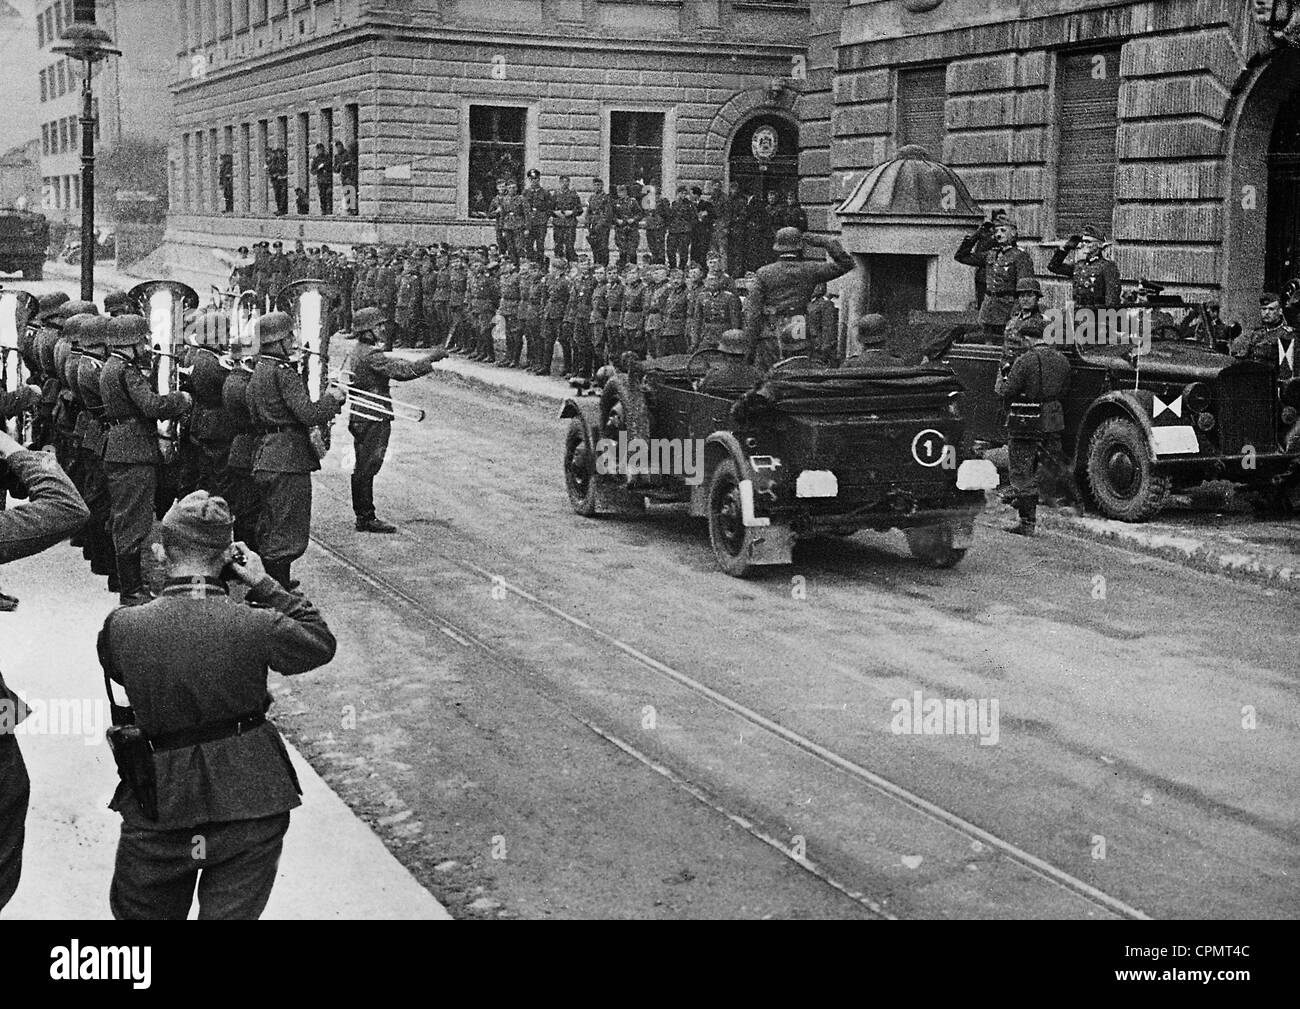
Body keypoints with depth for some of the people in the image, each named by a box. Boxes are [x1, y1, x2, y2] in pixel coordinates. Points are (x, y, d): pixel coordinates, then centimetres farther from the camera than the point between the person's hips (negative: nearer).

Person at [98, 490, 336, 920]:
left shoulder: (121, 627, -15)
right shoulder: (257, 626, -18)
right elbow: (321, 643, 2)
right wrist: (264, 585, 2)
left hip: (159, 808, 1)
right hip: (252, 807, 0)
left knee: (137, 912, 22)